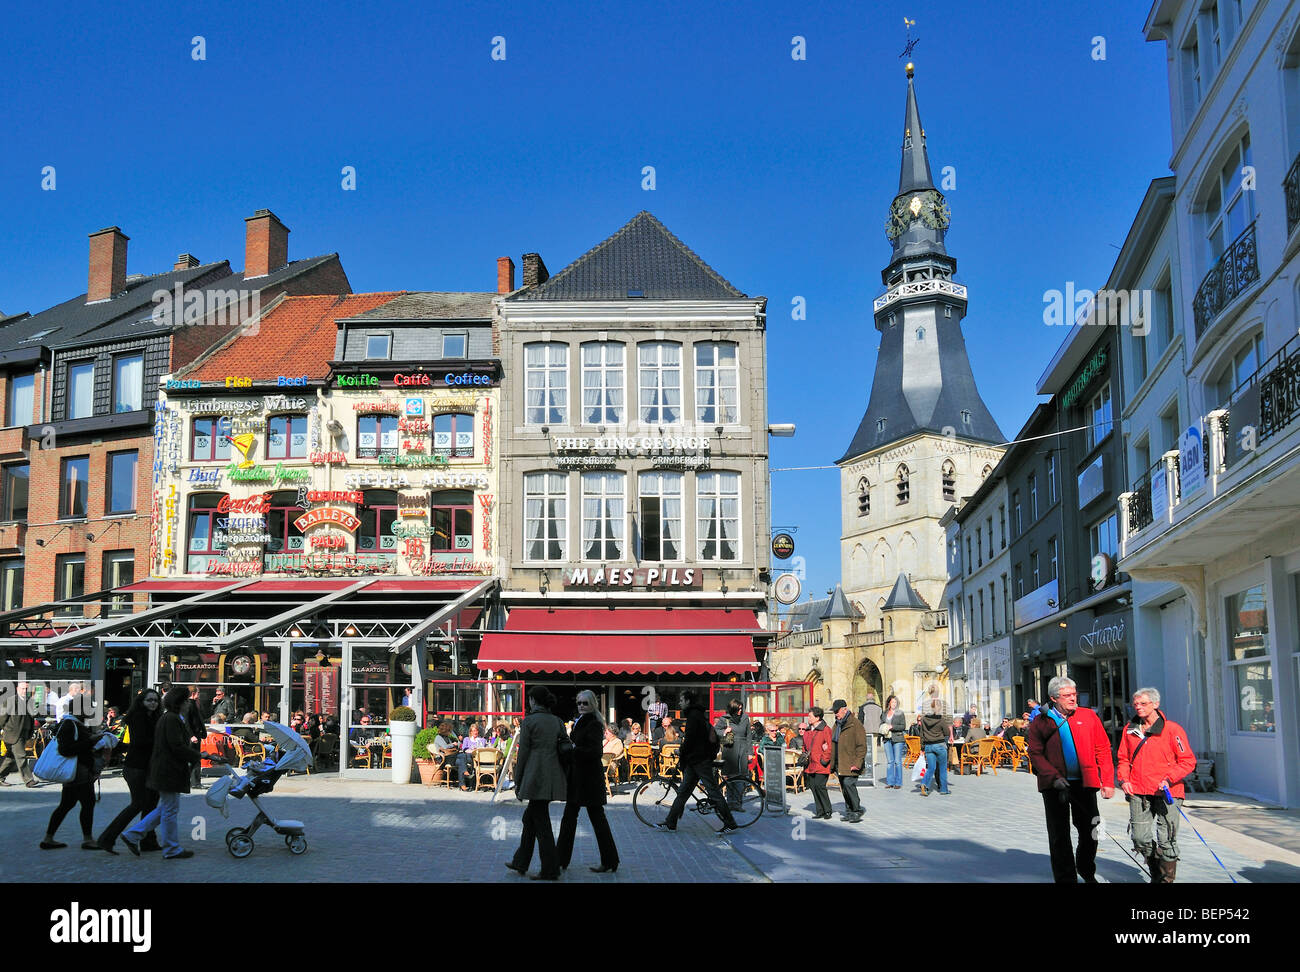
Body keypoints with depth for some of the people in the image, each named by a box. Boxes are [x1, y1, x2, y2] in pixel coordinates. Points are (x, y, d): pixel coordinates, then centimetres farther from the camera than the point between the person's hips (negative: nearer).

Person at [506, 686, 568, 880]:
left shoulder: (529, 721, -7)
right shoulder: (557, 721, 11)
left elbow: (523, 753, -7)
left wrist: (517, 782, -1)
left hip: (536, 775, -7)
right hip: (554, 776, 7)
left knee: (541, 822, -2)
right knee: (530, 817, 19)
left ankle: (550, 870, -1)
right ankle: (520, 862, 27)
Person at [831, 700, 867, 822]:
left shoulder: (855, 724, -10)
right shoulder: (837, 725, 14)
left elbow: (862, 746, -13)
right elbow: (834, 744, 22)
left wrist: (857, 763, -19)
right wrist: (833, 764, 17)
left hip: (851, 764, -8)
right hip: (840, 764, 8)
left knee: (848, 784, -17)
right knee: (844, 788, 10)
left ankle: (857, 811, -6)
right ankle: (849, 812, 20)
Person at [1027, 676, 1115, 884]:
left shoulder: (1089, 716, 4)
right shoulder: (1041, 722, 0)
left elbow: (1103, 750, 4)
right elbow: (1035, 754, -3)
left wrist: (1108, 782, -2)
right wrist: (1054, 778, -15)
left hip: (1085, 783, 2)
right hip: (1055, 785, -1)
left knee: (1089, 832, 10)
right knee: (1059, 835, 4)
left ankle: (1087, 873, 32)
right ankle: (1066, 878, 15)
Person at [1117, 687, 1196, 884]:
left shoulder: (1172, 729, -4)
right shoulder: (1130, 730, 11)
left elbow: (1188, 761, -3)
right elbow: (1124, 759, 20)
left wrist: (1169, 779, -14)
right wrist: (1124, 779, 3)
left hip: (1166, 793, -4)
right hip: (1137, 793, 4)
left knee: (1166, 841, -2)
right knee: (1141, 840, 5)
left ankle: (1167, 879, 12)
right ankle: (1156, 876, 26)